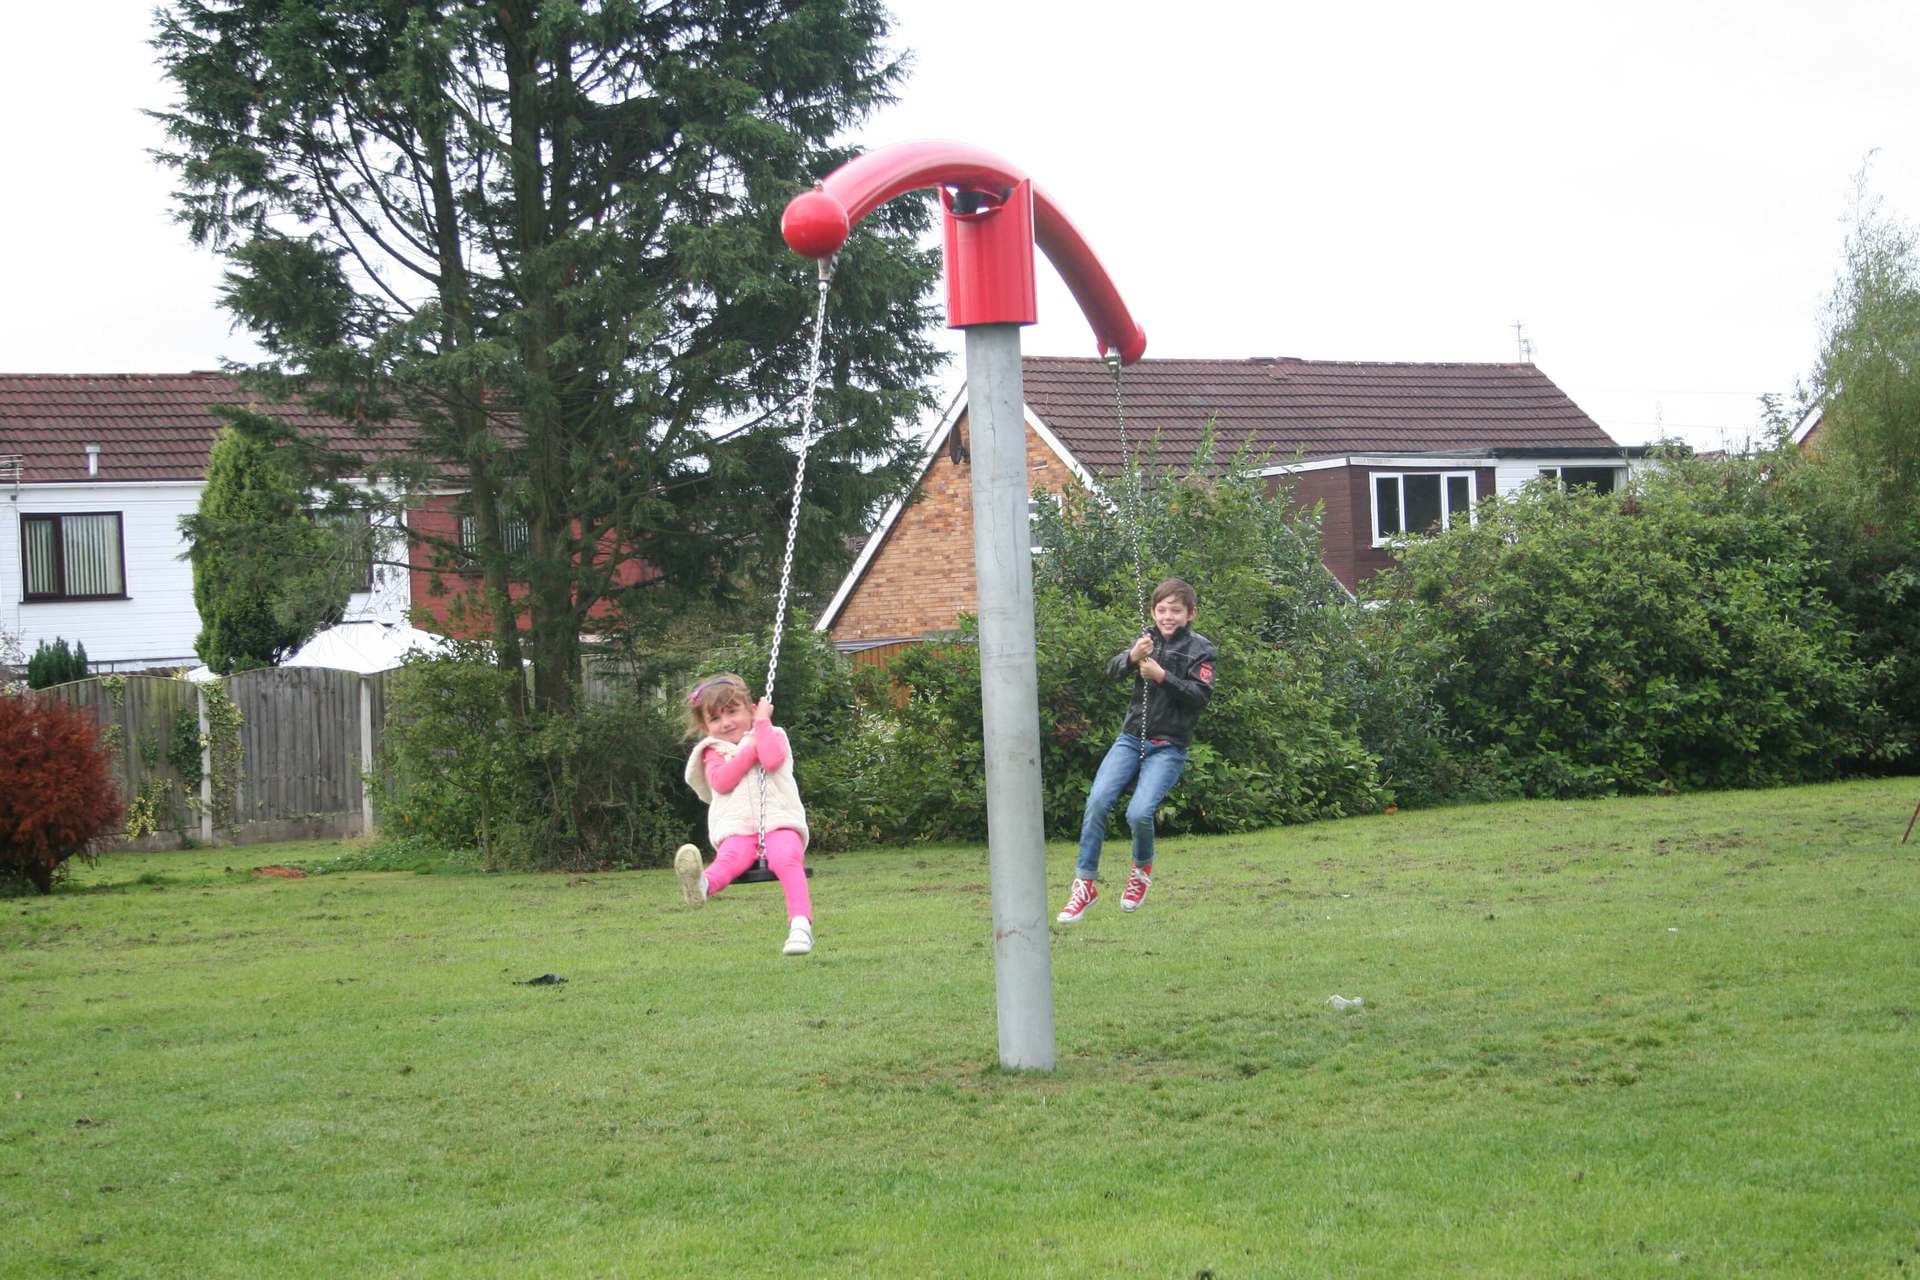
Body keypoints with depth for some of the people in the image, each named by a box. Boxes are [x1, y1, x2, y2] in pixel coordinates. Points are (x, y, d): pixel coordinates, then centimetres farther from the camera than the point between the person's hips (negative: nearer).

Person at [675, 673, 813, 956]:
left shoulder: (771, 737, 19)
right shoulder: (713, 752, 22)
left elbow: (771, 760, -7)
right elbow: (721, 781, -2)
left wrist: (762, 722, 2)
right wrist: (751, 750, -2)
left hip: (778, 822, 0)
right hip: (737, 829, 0)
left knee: (787, 859, -33)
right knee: (730, 857, -34)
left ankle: (801, 925, -46)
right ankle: (701, 884, -69)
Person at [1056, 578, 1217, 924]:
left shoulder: (1201, 649, 0)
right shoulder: (1148, 638, 11)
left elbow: (1200, 697, -12)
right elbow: (1112, 671, -3)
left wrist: (1161, 675, -20)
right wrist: (1132, 657, -24)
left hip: (1168, 747, -4)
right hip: (1131, 738, 4)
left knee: (1139, 813, -22)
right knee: (1097, 800, -18)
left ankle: (1142, 869, 10)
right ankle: (1086, 883, -8)